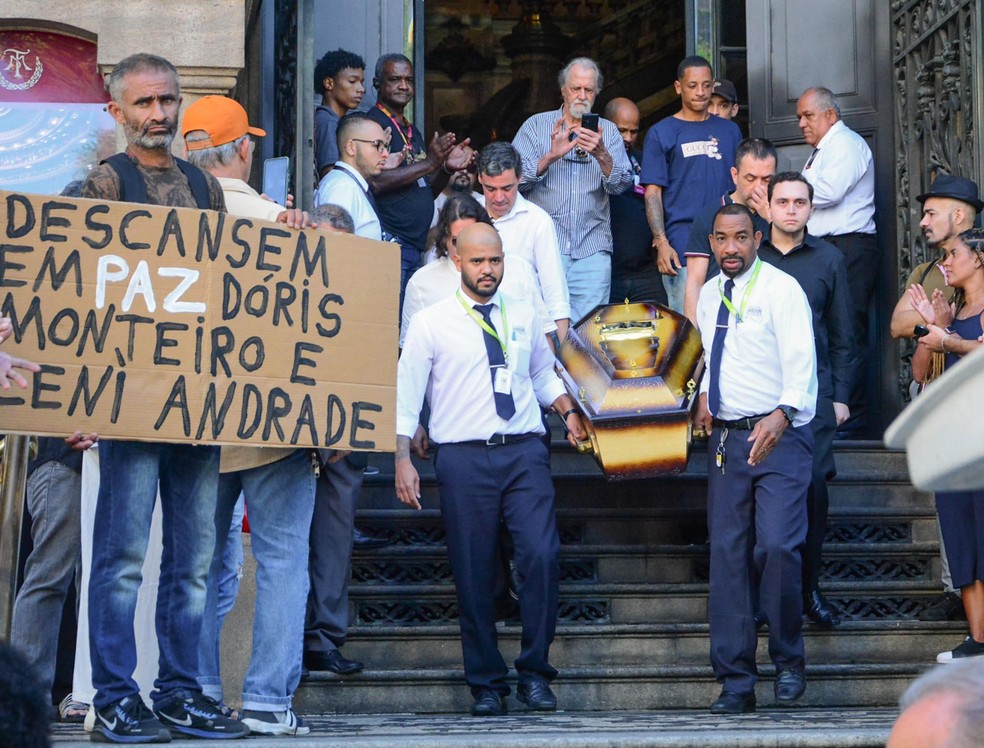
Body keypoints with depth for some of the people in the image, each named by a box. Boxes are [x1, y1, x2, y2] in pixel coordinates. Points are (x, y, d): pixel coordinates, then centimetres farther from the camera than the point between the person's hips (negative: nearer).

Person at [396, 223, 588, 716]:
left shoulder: (523, 317, 14)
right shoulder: (430, 323, 3)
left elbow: (544, 374, 24)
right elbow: (406, 394, 2)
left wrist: (568, 412, 5)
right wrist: (402, 459, -7)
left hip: (525, 452, 2)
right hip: (464, 456, -2)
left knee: (541, 556, -13)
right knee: (473, 573, 0)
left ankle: (534, 671, 1)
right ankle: (486, 684, 13)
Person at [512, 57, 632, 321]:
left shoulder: (608, 131, 13)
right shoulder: (536, 126, 10)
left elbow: (621, 185, 0)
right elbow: (515, 178, 0)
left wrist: (601, 155, -18)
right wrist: (551, 156, -15)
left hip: (591, 249, 1)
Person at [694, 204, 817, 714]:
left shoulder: (782, 289, -6)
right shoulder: (709, 295, 14)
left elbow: (801, 360, -16)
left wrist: (782, 414, -33)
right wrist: (705, 394, 9)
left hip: (780, 436, -6)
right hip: (726, 437, 6)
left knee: (777, 546, -18)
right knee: (727, 555, 2)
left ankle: (788, 661, 2)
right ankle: (735, 681, 7)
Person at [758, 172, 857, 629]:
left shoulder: (828, 260, 9)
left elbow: (842, 336, 12)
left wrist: (840, 396, 6)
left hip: (813, 391, 0)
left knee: (813, 485, -5)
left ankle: (810, 587, 5)